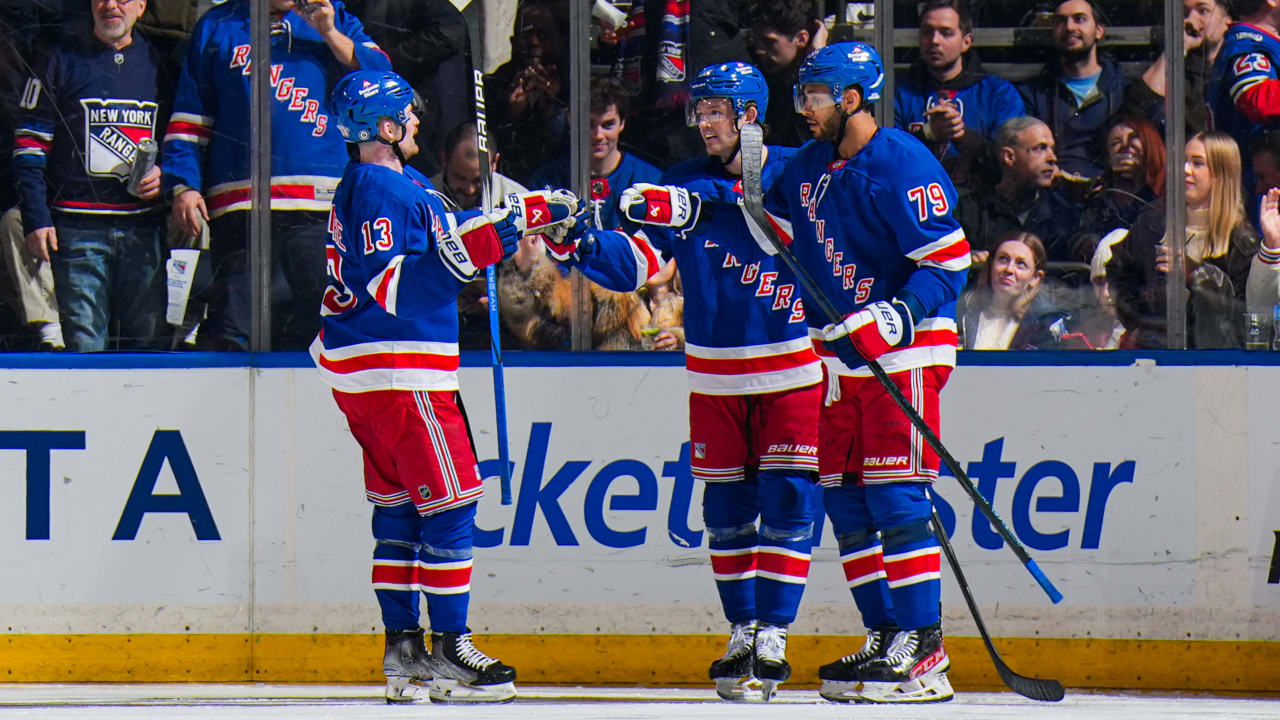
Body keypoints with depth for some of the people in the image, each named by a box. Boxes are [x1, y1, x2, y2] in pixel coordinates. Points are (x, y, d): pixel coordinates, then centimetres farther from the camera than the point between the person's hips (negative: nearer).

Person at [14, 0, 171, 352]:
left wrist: (165, 175, 1)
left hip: (144, 227, 3)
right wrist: (35, 218, -5)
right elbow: (29, 145, 4)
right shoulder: (62, 61, 6)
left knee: (148, 341, 1)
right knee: (85, 346, -8)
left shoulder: (157, 64, 13)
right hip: (79, 230, -3)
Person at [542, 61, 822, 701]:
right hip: (714, 377, 3)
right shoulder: (684, 184, 2)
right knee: (726, 508, 6)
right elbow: (633, 262, -2)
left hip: (791, 369, -3)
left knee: (787, 501, -7)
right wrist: (572, 243, -22)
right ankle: (741, 633, 15)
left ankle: (773, 635, -1)